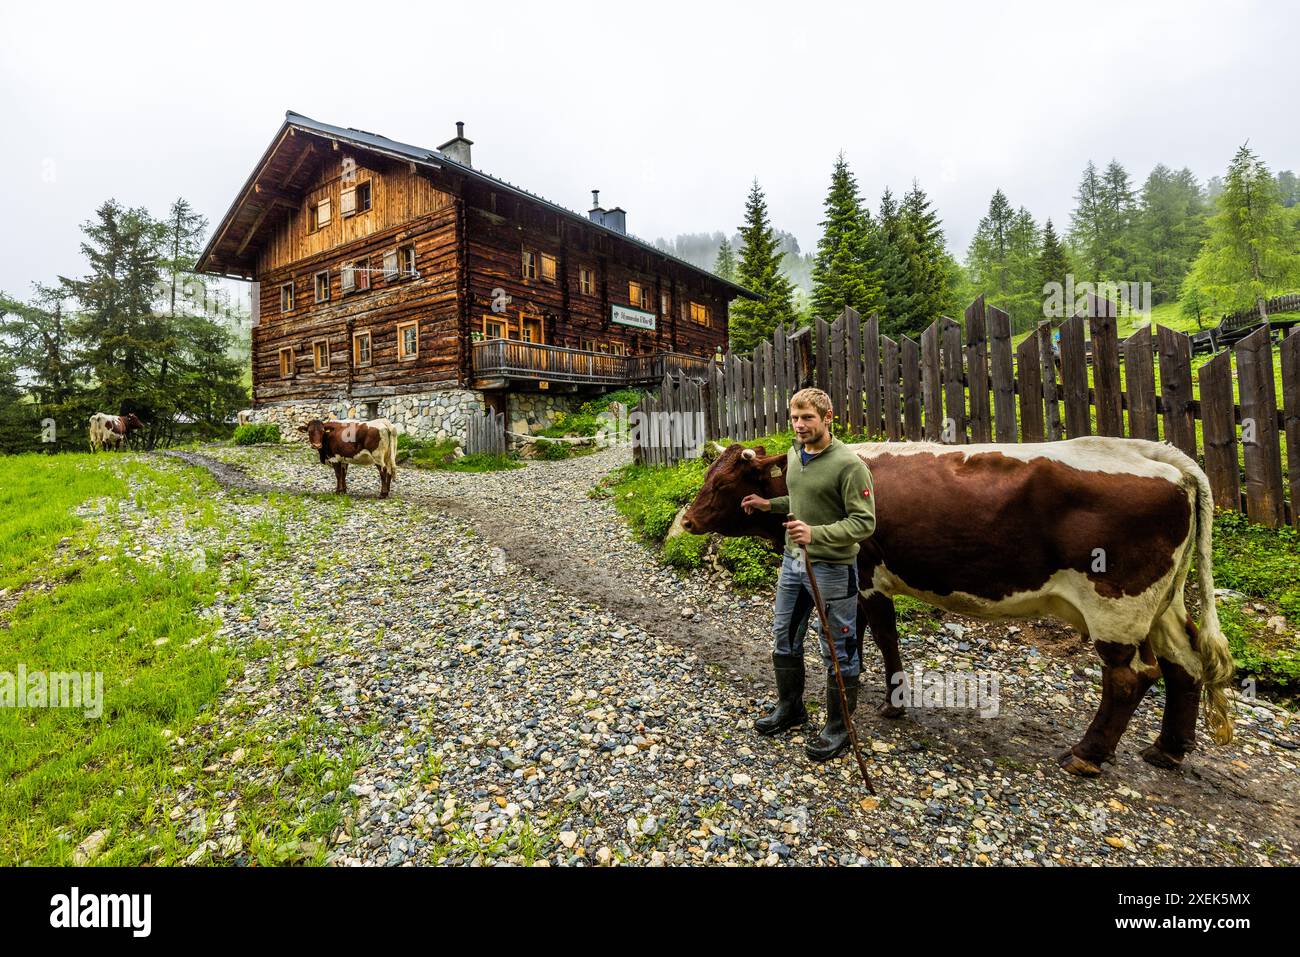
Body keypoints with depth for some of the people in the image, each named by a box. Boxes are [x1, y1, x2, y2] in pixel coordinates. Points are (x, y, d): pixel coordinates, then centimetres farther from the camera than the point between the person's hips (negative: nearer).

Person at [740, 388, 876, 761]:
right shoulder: (794, 456, 7)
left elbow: (864, 522, -21)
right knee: (784, 639, 19)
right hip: (792, 561, 8)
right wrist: (769, 504, 10)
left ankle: (839, 727, 26)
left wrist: (816, 533, -33)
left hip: (832, 568, -8)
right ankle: (790, 707, 40)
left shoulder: (849, 464, -19)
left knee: (838, 652, 7)